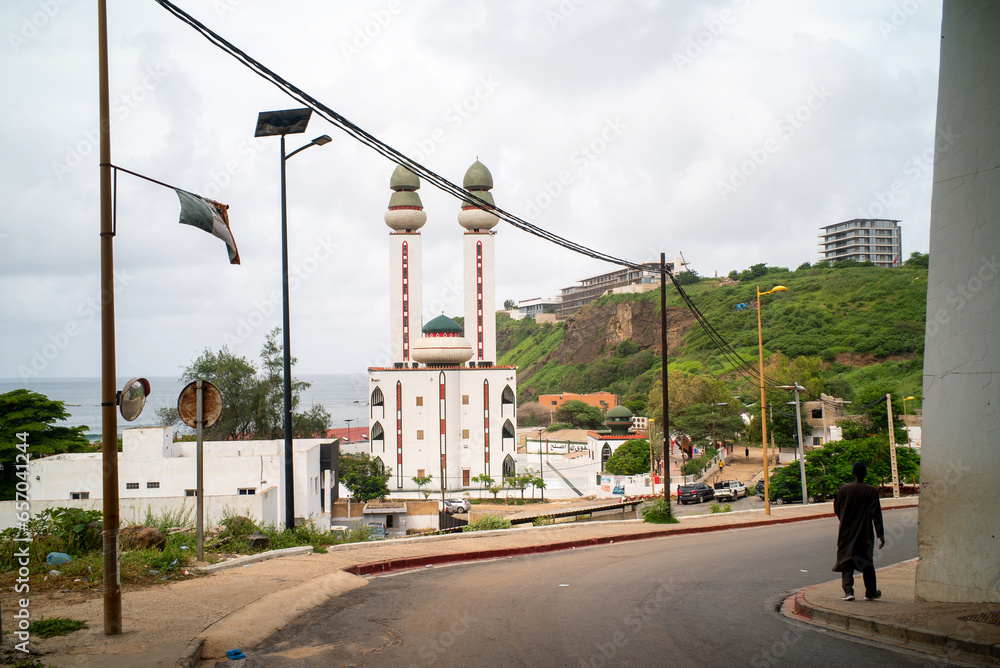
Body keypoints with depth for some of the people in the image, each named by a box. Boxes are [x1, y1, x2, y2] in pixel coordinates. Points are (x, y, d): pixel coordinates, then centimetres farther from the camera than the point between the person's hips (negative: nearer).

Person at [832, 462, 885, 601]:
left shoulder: (844, 489, -4)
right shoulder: (871, 491, -7)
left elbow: (836, 510, 4)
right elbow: (876, 514, -9)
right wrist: (880, 535, -7)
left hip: (846, 532, 0)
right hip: (865, 533, 0)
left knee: (846, 562, 4)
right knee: (867, 562, 13)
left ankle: (848, 591, -9)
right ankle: (870, 592, 21)